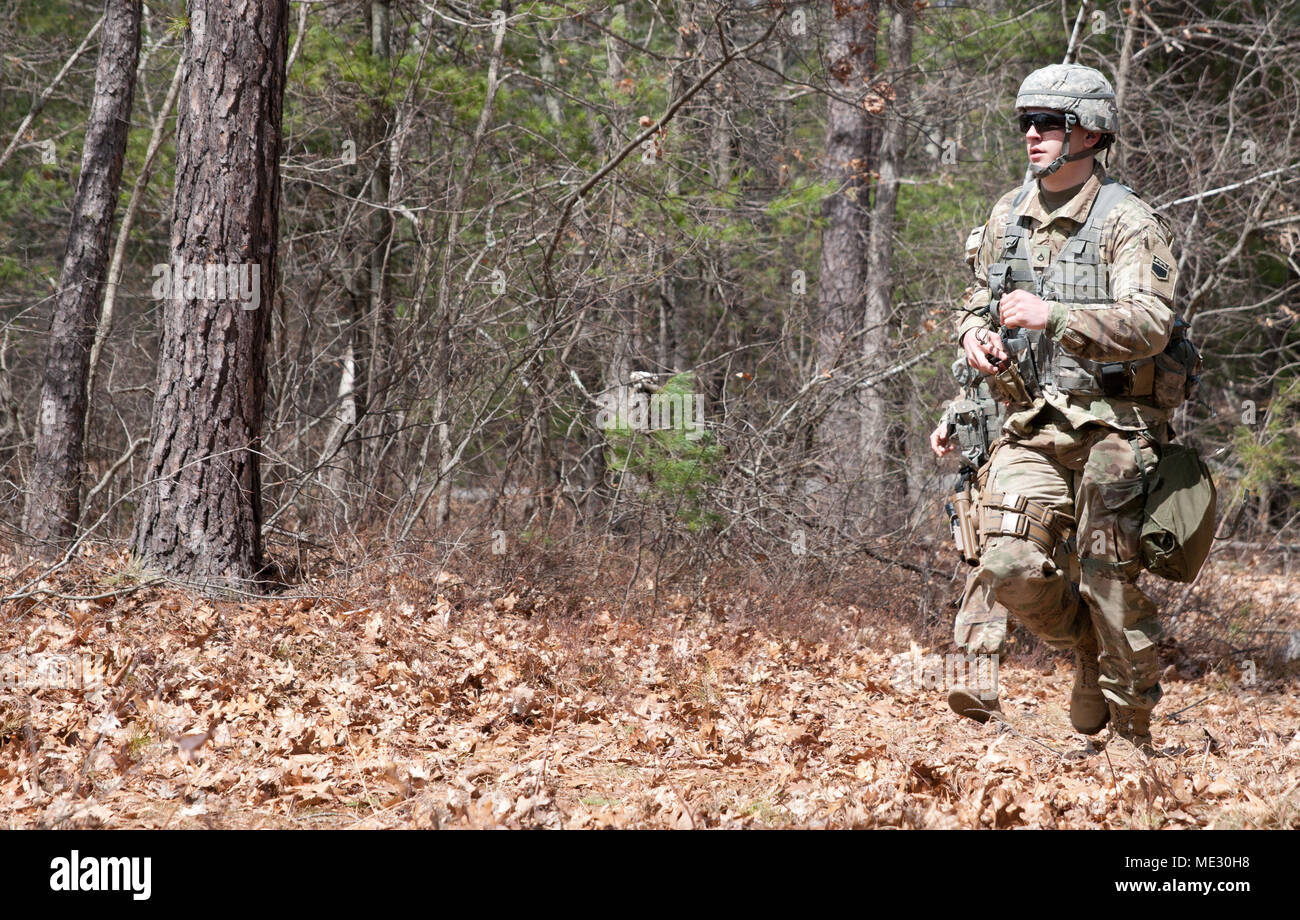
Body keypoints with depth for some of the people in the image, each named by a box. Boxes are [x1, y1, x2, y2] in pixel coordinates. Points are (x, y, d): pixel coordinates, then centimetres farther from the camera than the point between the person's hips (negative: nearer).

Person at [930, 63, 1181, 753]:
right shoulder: (1008, 215, 12)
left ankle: (1135, 733, 12)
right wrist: (974, 334, 0)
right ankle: (1089, 647, 18)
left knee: (1111, 580, -3)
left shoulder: (1126, 221, -7)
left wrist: (1054, 316, -26)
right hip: (1030, 428, 5)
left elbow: (1150, 323, -18)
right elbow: (978, 300, 23)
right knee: (1009, 567, -11)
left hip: (1111, 428, -5)